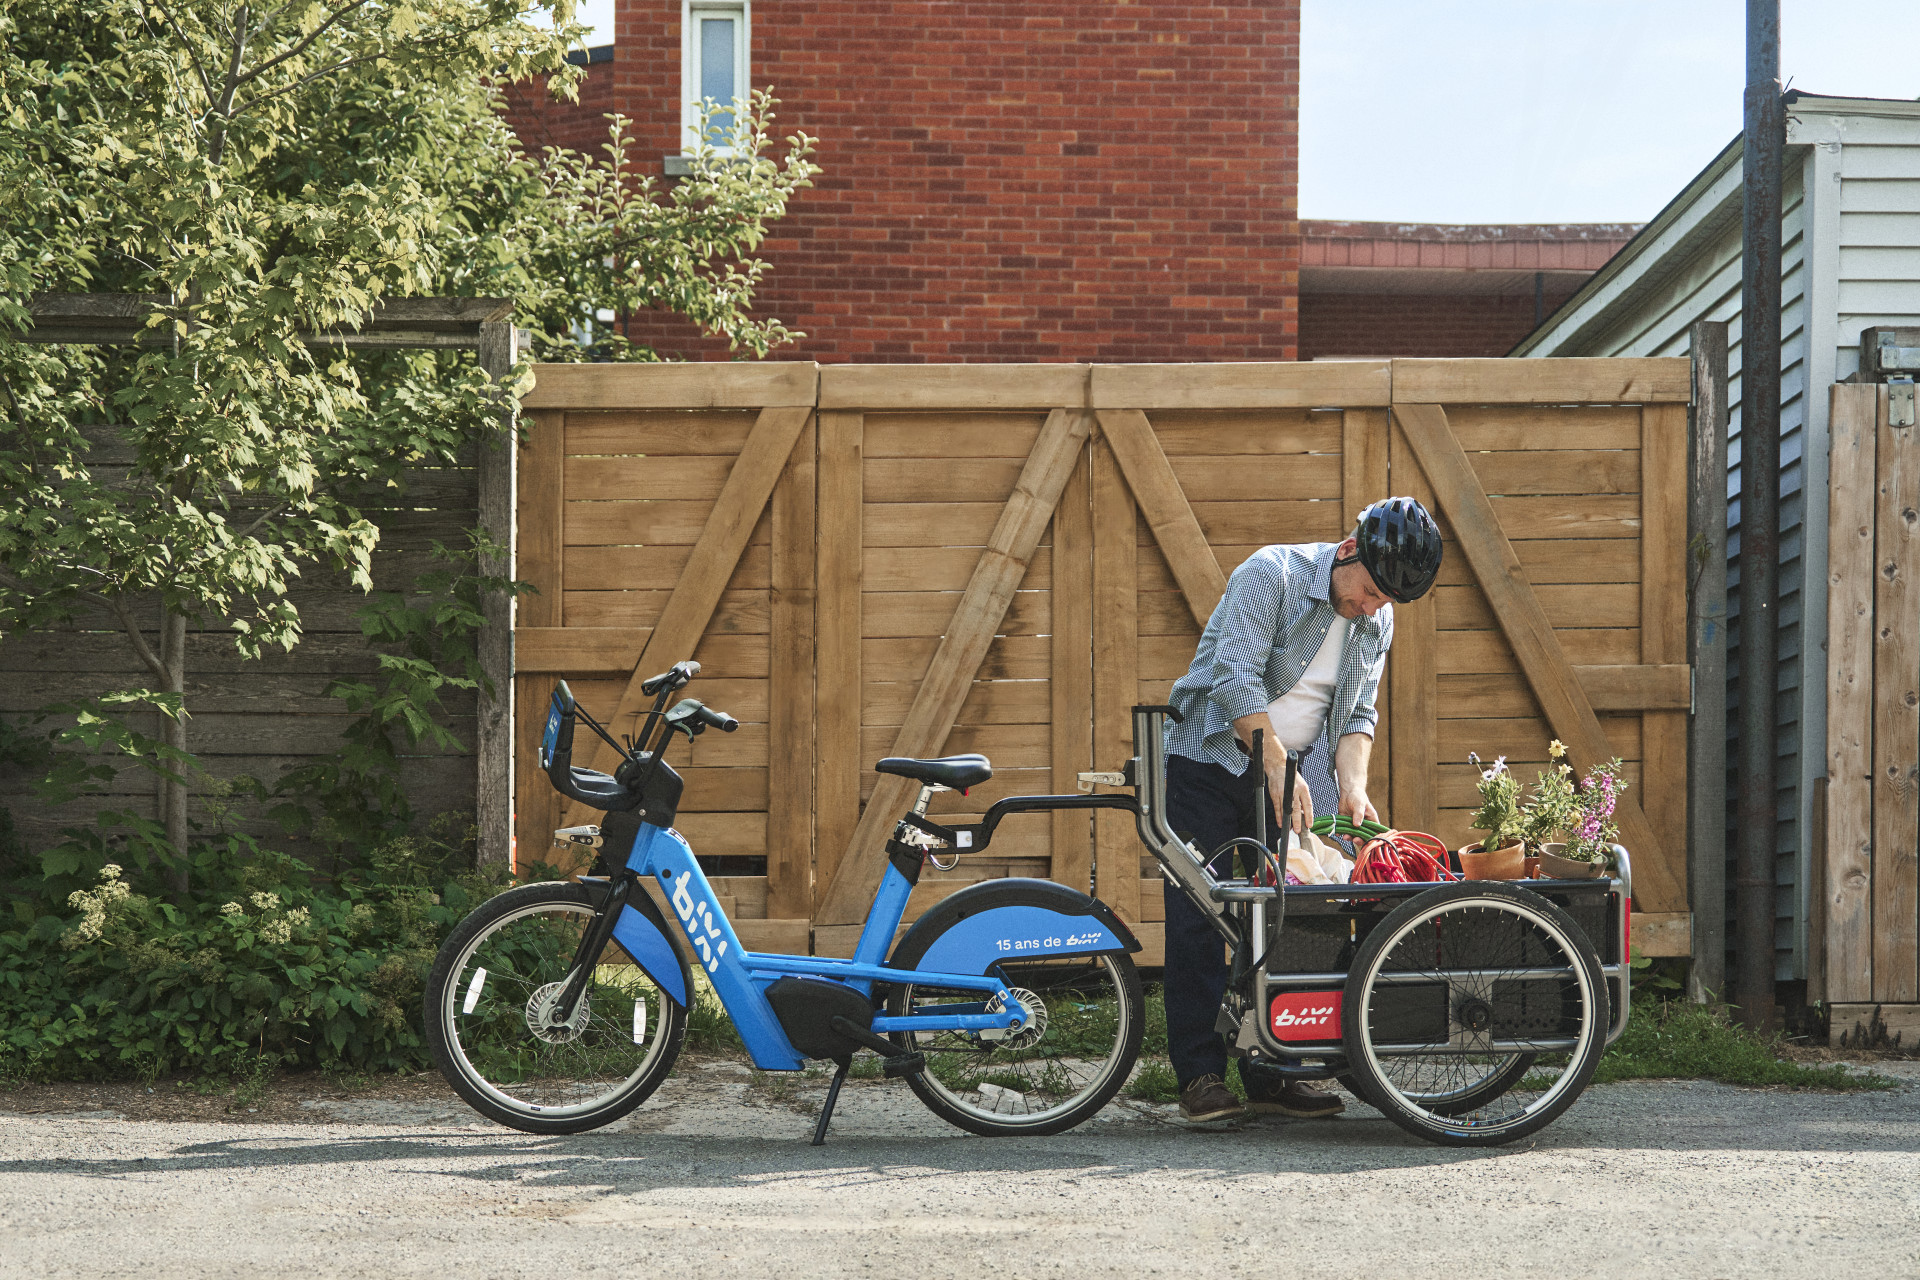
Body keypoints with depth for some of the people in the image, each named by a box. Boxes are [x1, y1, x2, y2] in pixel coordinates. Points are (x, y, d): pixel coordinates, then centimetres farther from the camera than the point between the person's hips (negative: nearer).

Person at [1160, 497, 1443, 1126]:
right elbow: (1236, 677, -25)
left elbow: (1357, 714, 7)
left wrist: (1352, 784, -12)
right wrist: (1277, 765, -27)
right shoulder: (1271, 573, -17)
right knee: (1200, 920, -8)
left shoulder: (1377, 622, 4)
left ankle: (1271, 1074, 6)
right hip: (1211, 762, -5)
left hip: (1293, 778, 6)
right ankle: (1201, 1076, -5)